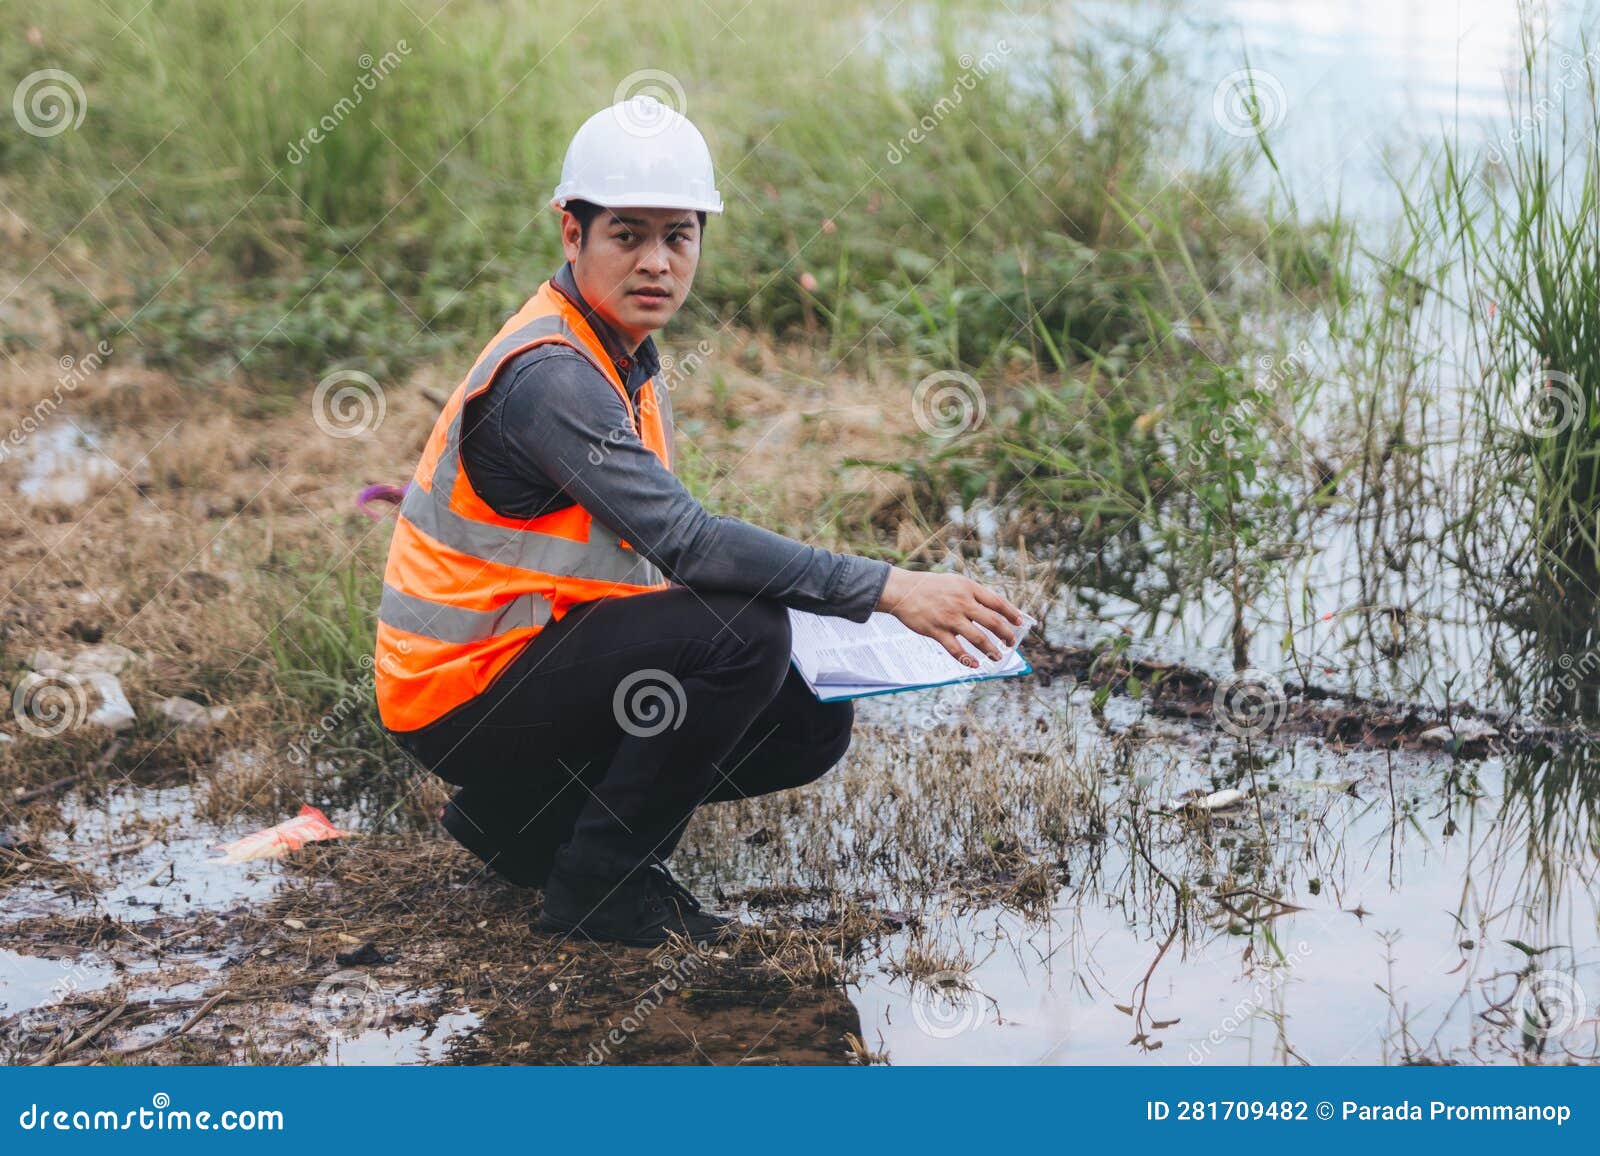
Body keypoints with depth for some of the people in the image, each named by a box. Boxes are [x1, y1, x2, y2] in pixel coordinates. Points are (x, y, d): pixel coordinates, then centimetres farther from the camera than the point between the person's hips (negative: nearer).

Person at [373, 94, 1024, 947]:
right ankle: (596, 883, -11)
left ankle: (523, 815, 13)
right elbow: (684, 542, -34)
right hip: (461, 693, -9)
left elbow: (661, 541, 11)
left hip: (538, 647, 9)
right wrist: (887, 590, -34)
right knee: (741, 632, -27)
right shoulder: (549, 376, -24)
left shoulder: (624, 354, 8)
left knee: (813, 721, 4)